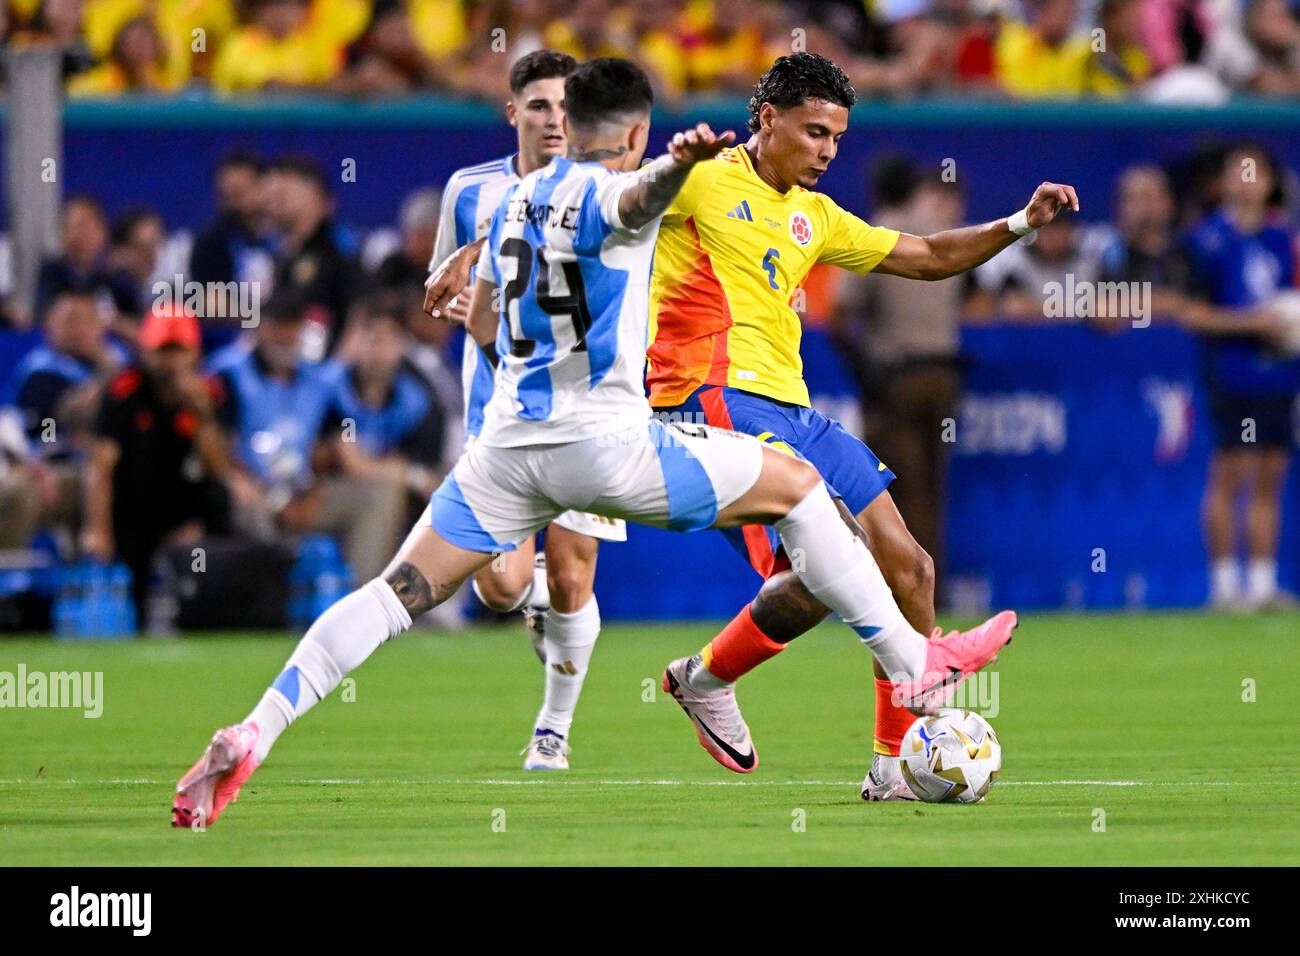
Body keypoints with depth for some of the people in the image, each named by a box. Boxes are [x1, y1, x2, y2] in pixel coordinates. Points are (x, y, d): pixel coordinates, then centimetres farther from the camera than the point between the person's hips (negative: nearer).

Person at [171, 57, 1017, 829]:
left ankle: (251, 737, -13)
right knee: (796, 487, 8)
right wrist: (678, 165, -56)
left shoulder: (517, 200, 16)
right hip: (605, 440, -6)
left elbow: (483, 321, 26)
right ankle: (916, 667, 10)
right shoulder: (606, 192, -7)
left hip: (509, 446, 6)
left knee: (401, 594, 3)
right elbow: (638, 195, -34)